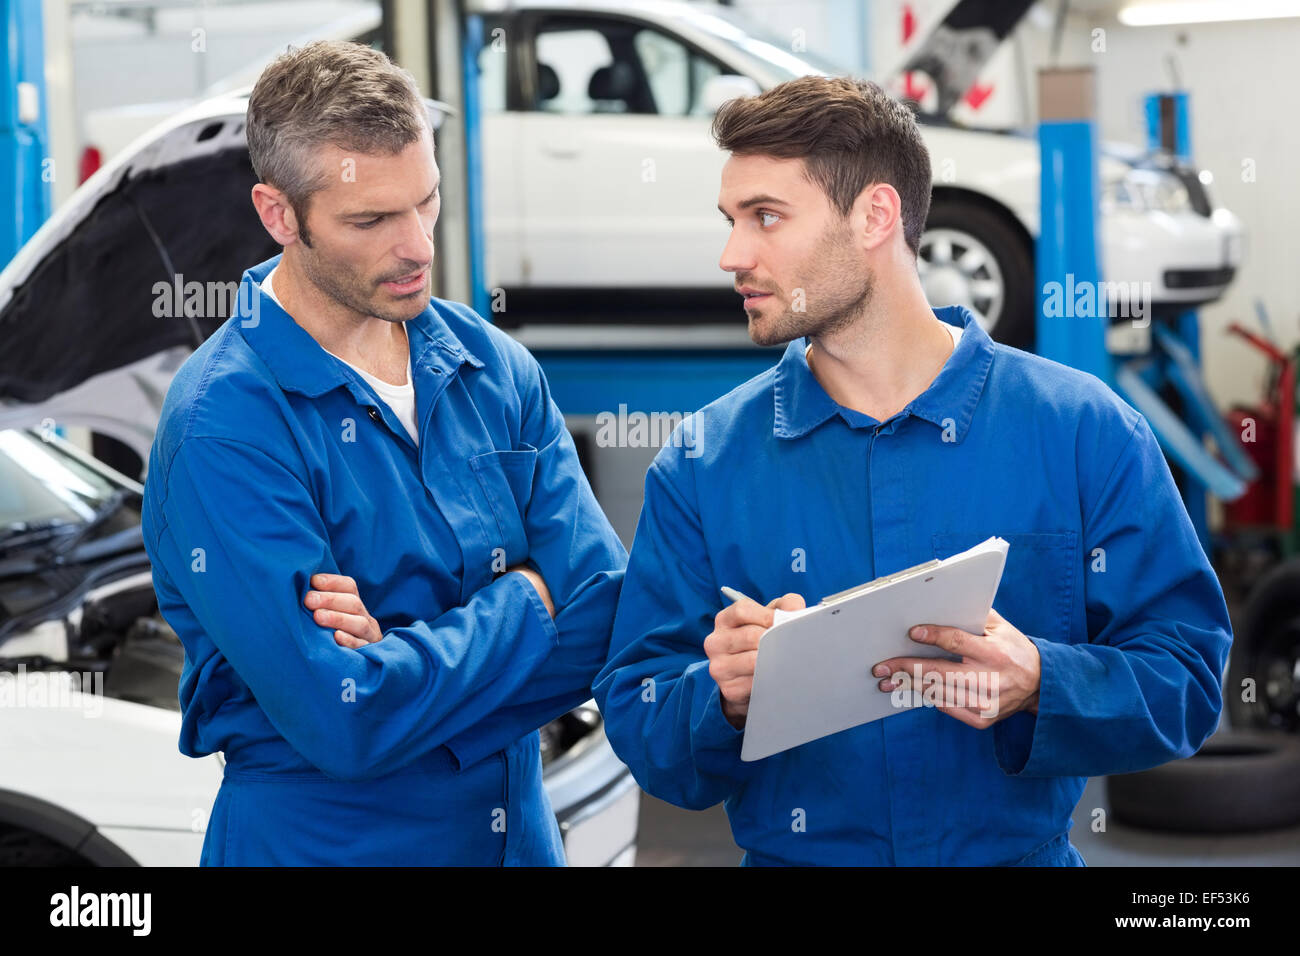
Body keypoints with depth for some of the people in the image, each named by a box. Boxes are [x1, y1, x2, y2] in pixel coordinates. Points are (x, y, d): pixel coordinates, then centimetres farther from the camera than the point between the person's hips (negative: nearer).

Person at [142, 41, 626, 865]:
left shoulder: (497, 369, -2)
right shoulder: (224, 427, -20)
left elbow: (609, 620, -9)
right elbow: (345, 723, -25)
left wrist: (412, 655, -22)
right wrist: (521, 602, -13)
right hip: (319, 839, -5)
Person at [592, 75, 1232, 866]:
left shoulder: (1084, 432, -1)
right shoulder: (702, 466, 3)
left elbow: (1187, 679, -3)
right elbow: (639, 728, 2)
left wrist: (1038, 689, -19)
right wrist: (724, 700, -18)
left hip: (1023, 851, -1)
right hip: (791, 851, 1)